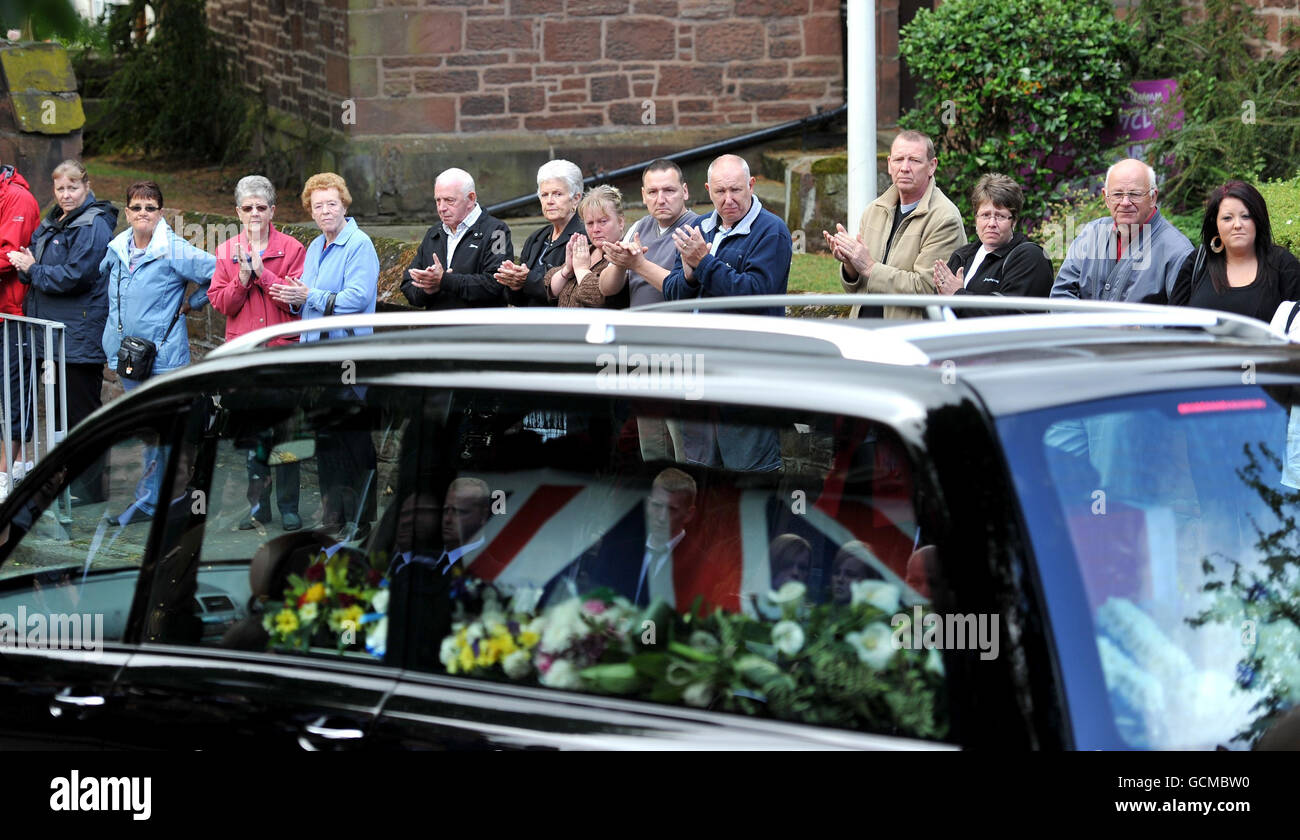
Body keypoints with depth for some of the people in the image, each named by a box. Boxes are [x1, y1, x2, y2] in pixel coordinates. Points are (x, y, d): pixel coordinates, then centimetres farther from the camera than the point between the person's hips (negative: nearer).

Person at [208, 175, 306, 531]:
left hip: (283, 348, -3)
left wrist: (262, 271, -14)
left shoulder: (291, 249, 1)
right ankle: (258, 505, 14)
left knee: (286, 428, -2)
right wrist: (242, 277, -12)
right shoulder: (226, 252, 10)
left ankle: (288, 505, 6)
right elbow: (220, 302, 3)